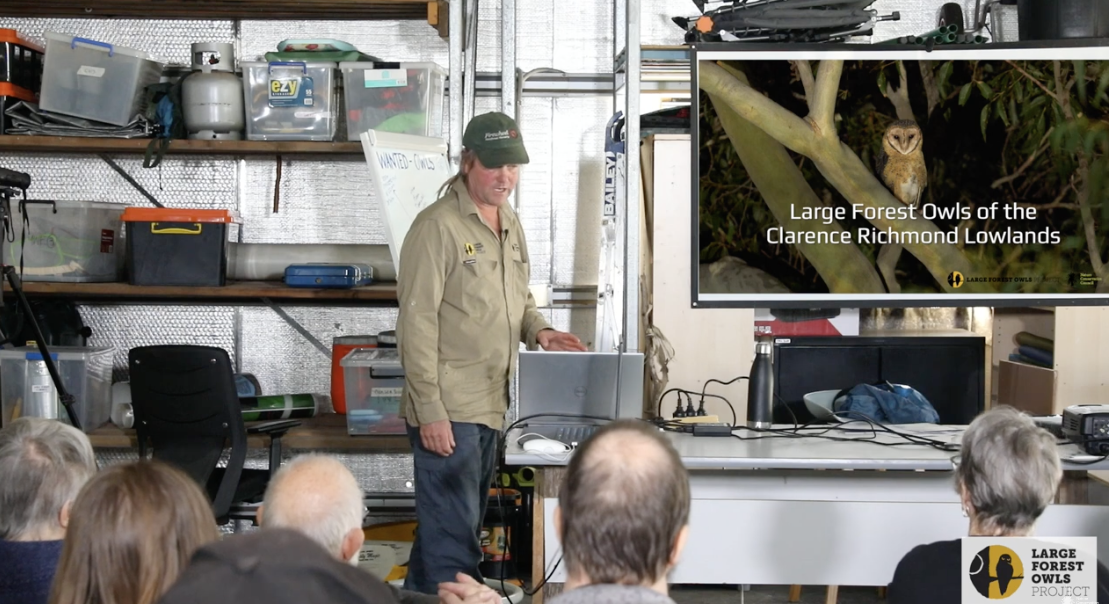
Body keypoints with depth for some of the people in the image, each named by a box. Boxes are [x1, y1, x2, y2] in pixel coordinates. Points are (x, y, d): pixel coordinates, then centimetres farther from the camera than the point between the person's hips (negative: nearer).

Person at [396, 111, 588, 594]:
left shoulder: (509, 224, 14)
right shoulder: (438, 226, -12)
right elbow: (417, 322, -15)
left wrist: (538, 330, 4)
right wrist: (429, 410, -19)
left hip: (489, 408, 9)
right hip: (447, 413, -9)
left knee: (459, 530, 17)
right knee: (453, 541, -7)